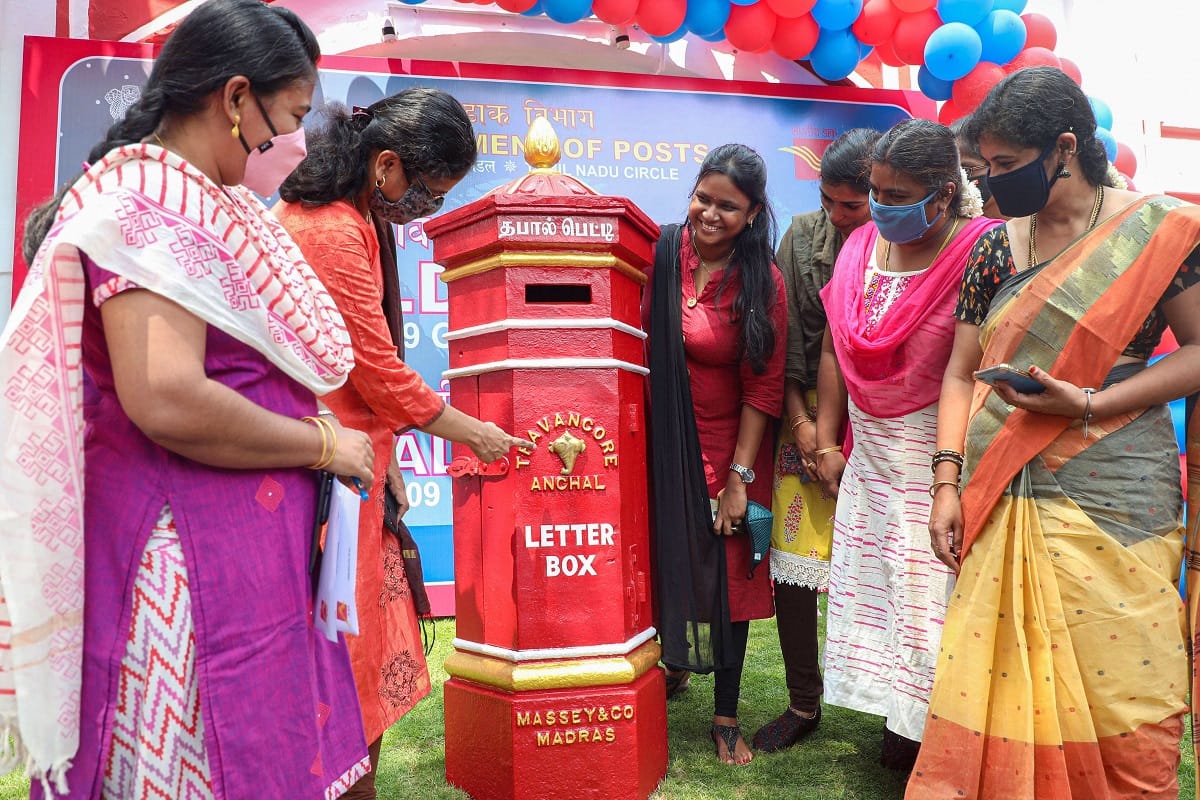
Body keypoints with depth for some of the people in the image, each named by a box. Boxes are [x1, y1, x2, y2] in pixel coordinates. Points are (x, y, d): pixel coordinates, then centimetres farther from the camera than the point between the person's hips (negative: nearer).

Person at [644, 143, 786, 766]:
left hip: (727, 450, -1)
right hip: (663, 444, 2)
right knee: (667, 562, 14)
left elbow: (764, 386, -9)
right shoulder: (663, 253, -5)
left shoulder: (763, 283, -9)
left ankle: (726, 718, 24)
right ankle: (673, 663, 44)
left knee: (729, 576, 7)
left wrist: (739, 476, -11)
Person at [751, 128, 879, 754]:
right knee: (791, 564, 1)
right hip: (806, 417, 2)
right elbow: (786, 336, 3)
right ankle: (804, 704, 20)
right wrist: (801, 419, -3)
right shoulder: (802, 235, 3)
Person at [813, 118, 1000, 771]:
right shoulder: (862, 245, 6)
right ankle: (901, 722, 31)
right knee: (872, 586, 12)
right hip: (869, 459, 6)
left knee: (928, 595, 2)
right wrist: (826, 443, 10)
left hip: (938, 461, -6)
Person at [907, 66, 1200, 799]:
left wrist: (1089, 402, -15)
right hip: (1001, 503, 3)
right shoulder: (995, 247, 9)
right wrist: (947, 483, -1)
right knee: (992, 692, 5)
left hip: (1112, 506, -3)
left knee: (1117, 699, 4)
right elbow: (961, 374, 8)